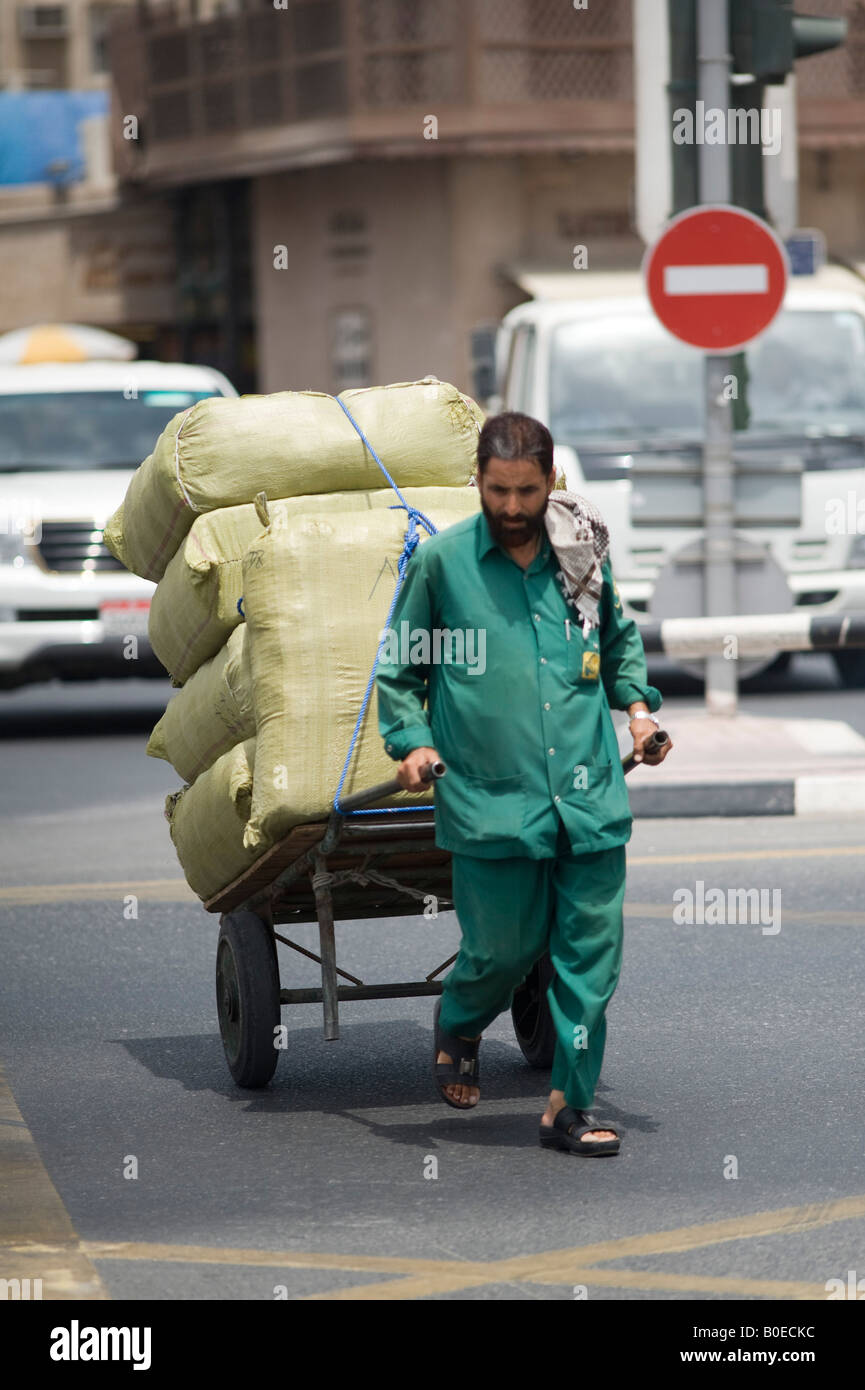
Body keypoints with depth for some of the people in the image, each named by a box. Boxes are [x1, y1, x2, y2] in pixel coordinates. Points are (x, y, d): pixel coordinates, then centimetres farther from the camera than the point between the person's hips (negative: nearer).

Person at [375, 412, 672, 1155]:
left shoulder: (582, 552, 9)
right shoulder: (440, 561, 1)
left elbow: (619, 638, 28)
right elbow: (399, 668, 10)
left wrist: (638, 703, 13)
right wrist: (411, 740, -4)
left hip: (590, 794, 3)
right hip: (489, 800, -3)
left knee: (591, 952, 0)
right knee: (504, 948, 3)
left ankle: (570, 1105, 8)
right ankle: (457, 1030, 36)